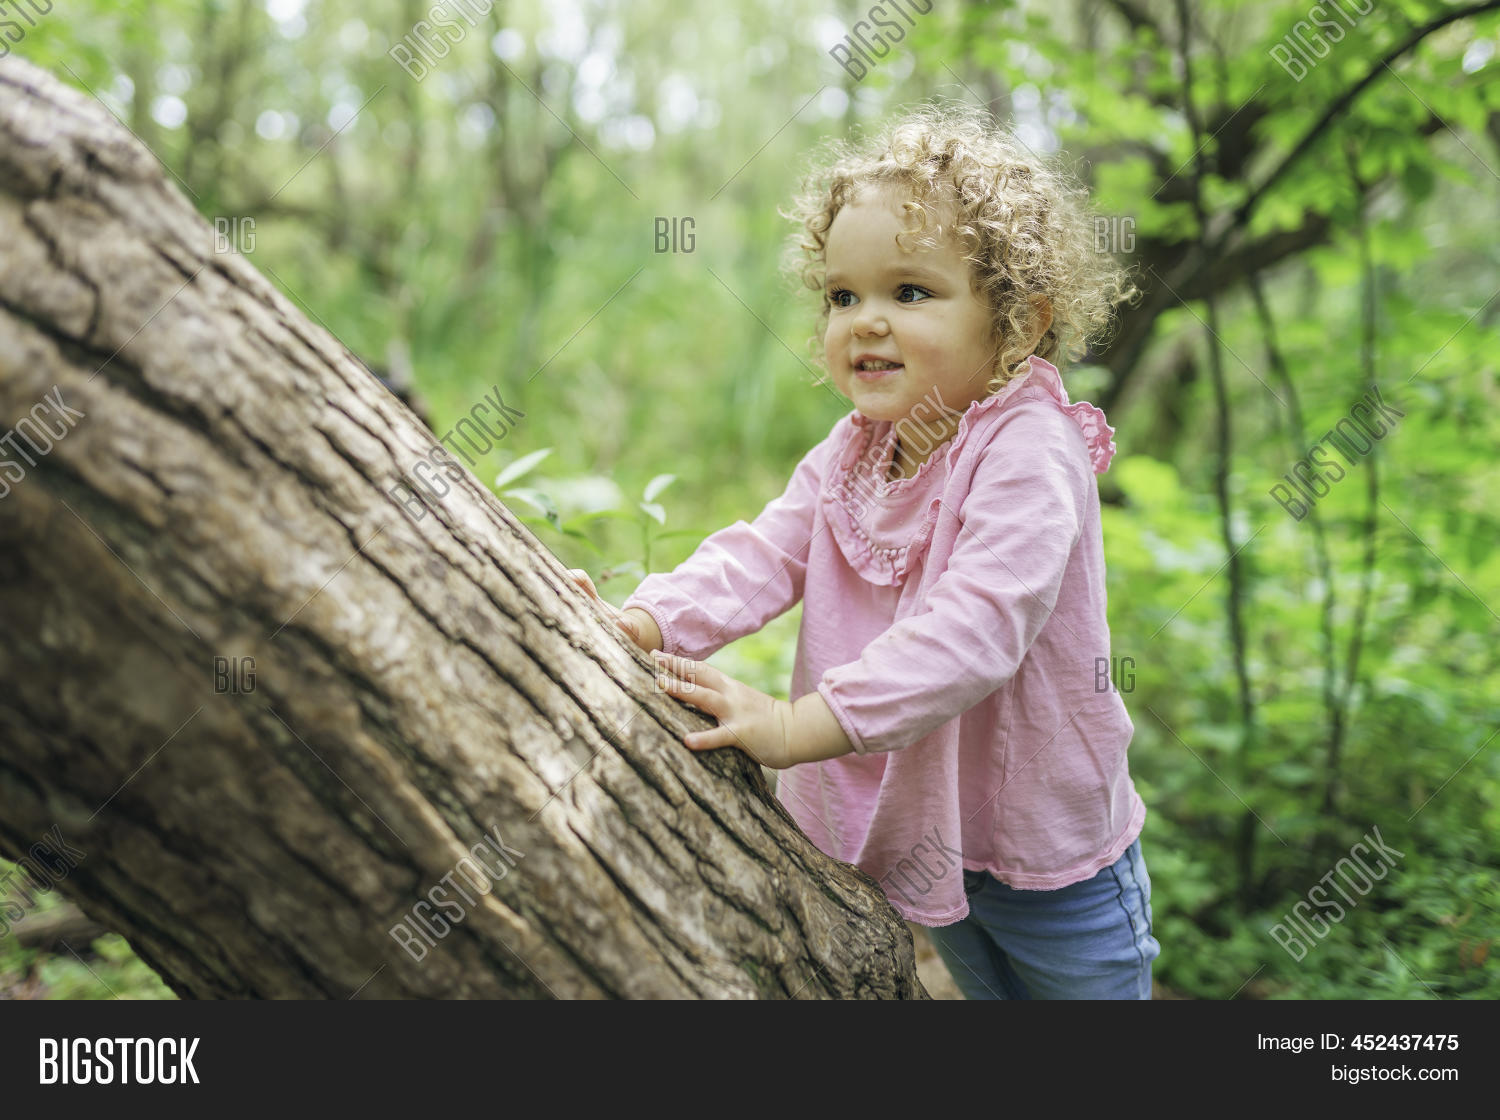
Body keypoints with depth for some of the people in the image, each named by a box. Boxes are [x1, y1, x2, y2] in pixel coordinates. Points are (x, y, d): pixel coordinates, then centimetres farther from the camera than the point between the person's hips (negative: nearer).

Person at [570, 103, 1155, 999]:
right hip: (924, 841, 6)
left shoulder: (1029, 455, -26)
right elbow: (765, 552, -11)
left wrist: (801, 725, -44)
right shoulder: (850, 454, 0)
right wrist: (642, 623, -29)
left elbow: (975, 625, -37)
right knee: (982, 984, 26)